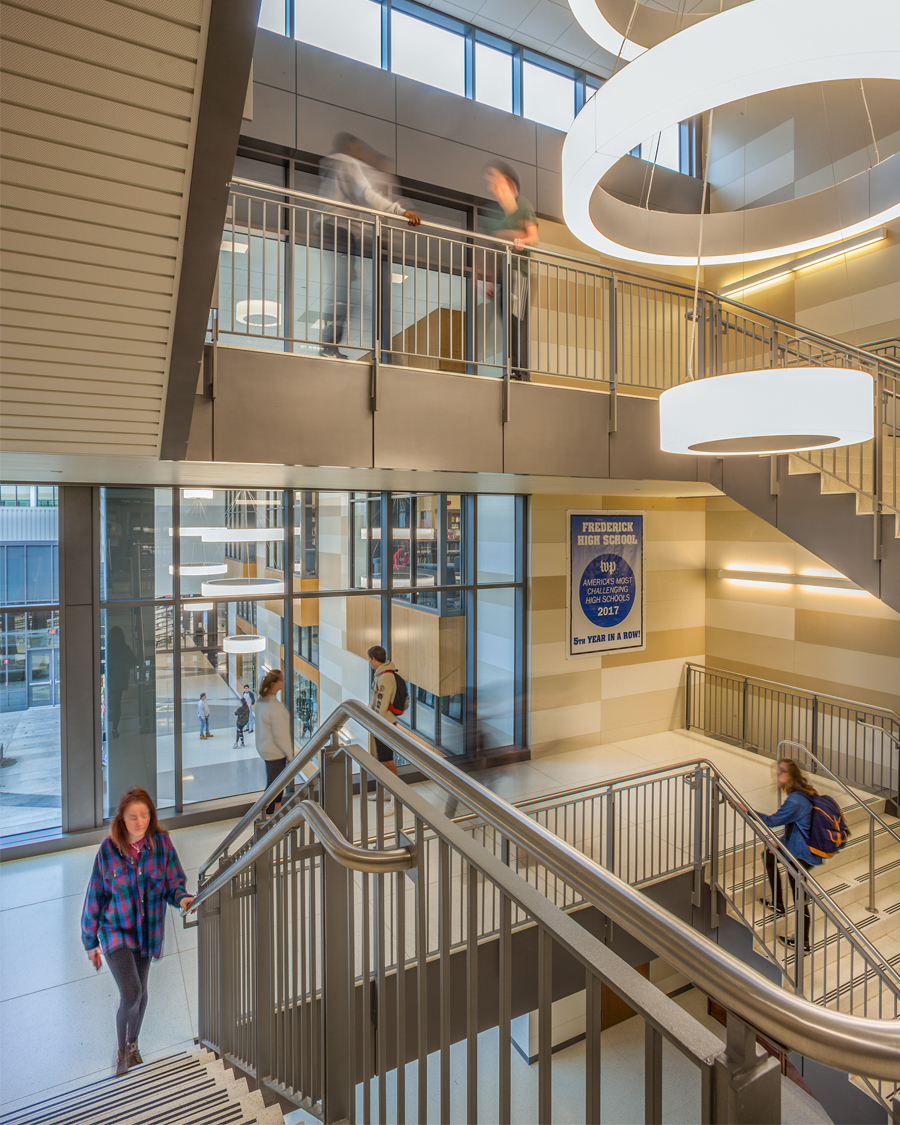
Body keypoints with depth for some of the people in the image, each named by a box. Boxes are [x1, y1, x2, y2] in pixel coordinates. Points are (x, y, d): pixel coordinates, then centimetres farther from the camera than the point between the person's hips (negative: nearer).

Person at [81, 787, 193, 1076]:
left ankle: (132, 1042, 46)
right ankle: (122, 1051, 18)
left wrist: (182, 898, -29)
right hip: (115, 931, -2)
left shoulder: (161, 841, -13)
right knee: (131, 994, -12)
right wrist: (90, 941, 2)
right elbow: (95, 896, -5)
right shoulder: (108, 849, -15)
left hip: (147, 931, 2)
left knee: (140, 993, 17)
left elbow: (174, 882, -7)